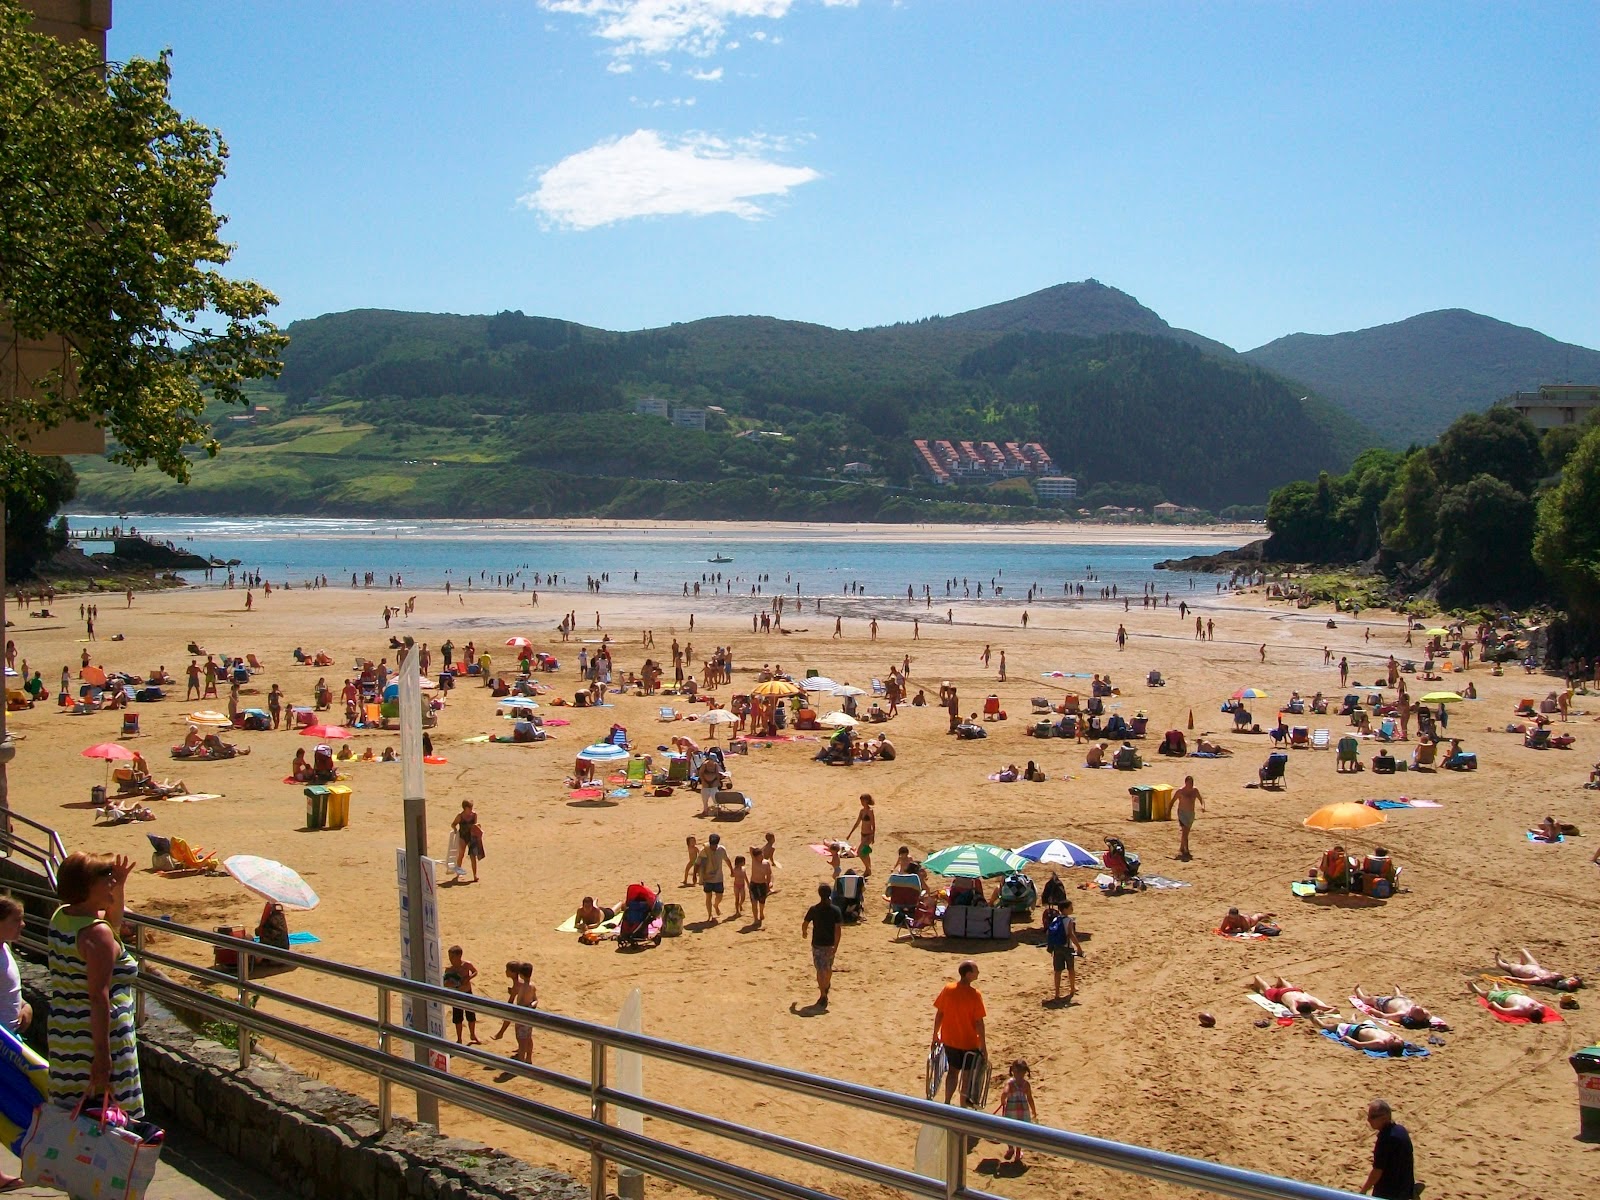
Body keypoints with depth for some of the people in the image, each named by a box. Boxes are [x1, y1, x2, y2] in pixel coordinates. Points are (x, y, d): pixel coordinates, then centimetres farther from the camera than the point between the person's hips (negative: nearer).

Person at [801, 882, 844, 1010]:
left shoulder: (813, 909, -10)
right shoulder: (835, 910, -9)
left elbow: (805, 924, -3)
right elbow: (838, 929, -15)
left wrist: (804, 932, 19)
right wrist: (836, 946, -14)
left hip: (817, 943, -2)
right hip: (830, 944, 2)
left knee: (820, 970, -1)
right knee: (828, 968, 23)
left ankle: (823, 996, -11)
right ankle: (826, 987, 46)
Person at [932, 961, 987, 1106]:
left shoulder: (948, 989, -8)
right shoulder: (975, 995, -20)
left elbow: (939, 1014, -1)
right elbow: (979, 1022, -17)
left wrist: (935, 1036, 11)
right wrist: (983, 1046, -8)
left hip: (949, 1041, 4)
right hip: (969, 1043, -4)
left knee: (953, 1071, 22)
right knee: (967, 1076, 10)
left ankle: (947, 1103, 18)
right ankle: (963, 1109, 16)